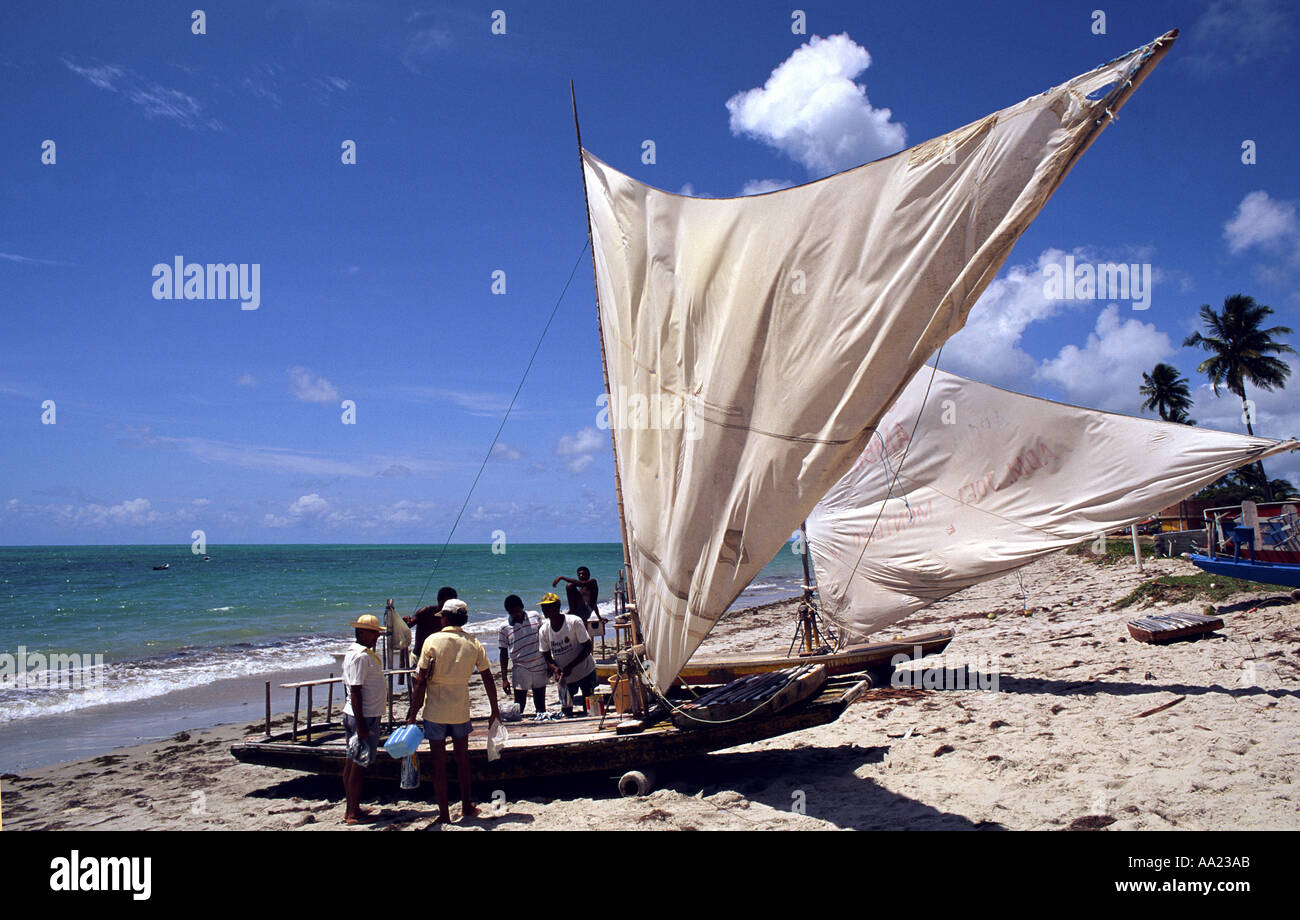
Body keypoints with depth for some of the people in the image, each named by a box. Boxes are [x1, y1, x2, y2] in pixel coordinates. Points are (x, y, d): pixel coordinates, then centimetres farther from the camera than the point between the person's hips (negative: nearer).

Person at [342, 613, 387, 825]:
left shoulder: (354, 653, 13)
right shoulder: (361, 656, -18)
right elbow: (355, 691, -22)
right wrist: (361, 724, -23)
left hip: (352, 715, 10)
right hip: (365, 717, -10)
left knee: (352, 762, 14)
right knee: (359, 765, -3)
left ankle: (350, 808, 22)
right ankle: (354, 813, 4)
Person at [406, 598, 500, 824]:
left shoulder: (432, 641, -10)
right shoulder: (473, 643, -1)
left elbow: (421, 682, -12)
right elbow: (488, 679, 3)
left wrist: (412, 714, -5)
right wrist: (495, 710, 14)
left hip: (435, 710, -2)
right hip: (461, 710, 2)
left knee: (439, 763, 7)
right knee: (462, 758, 18)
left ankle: (444, 815, 12)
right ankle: (467, 807, 26)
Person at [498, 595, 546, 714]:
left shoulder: (535, 616, -1)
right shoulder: (505, 628, -6)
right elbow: (504, 654, 0)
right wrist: (504, 678, -4)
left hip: (540, 667, 2)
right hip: (521, 670, -2)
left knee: (540, 706, 12)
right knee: (519, 707, -1)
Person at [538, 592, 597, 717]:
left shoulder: (574, 622, -18)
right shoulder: (544, 630, -6)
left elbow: (588, 647, -16)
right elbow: (546, 655, 5)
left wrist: (570, 666, -24)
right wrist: (554, 667, -16)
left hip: (585, 671, -3)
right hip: (564, 676, 3)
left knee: (588, 709, 4)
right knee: (566, 711, 7)